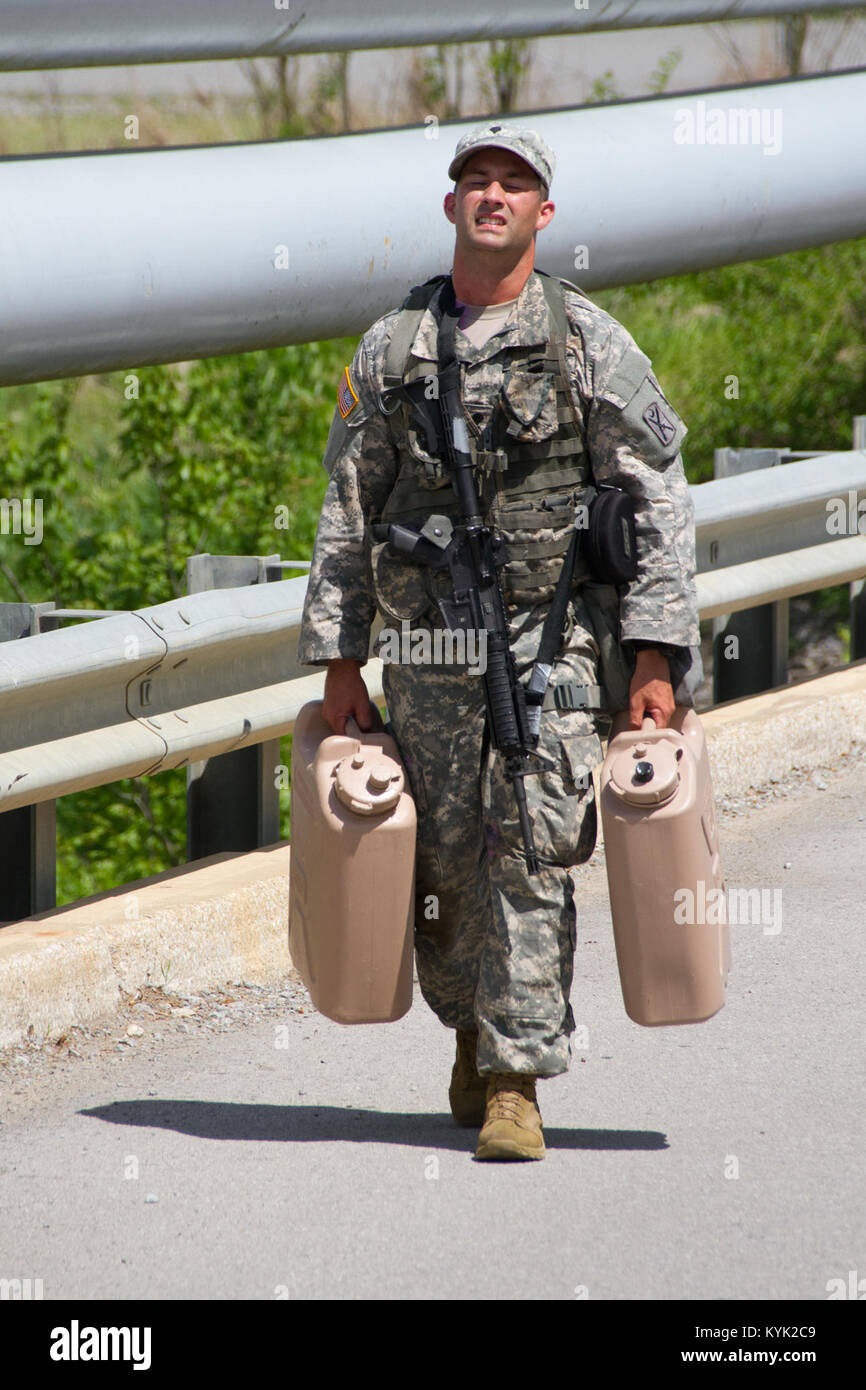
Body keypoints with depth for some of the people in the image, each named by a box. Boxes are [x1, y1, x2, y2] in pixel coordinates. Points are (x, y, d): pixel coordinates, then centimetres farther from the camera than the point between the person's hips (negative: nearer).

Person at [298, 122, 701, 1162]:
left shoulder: (589, 341, 1)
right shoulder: (391, 348, 8)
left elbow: (658, 502, 0)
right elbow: (347, 510, 10)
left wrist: (656, 655, -7)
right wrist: (339, 661, 5)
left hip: (555, 638, -2)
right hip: (426, 638, 2)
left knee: (532, 855, -10)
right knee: (445, 858, 6)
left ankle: (515, 1082, -7)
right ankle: (472, 1033, 31)